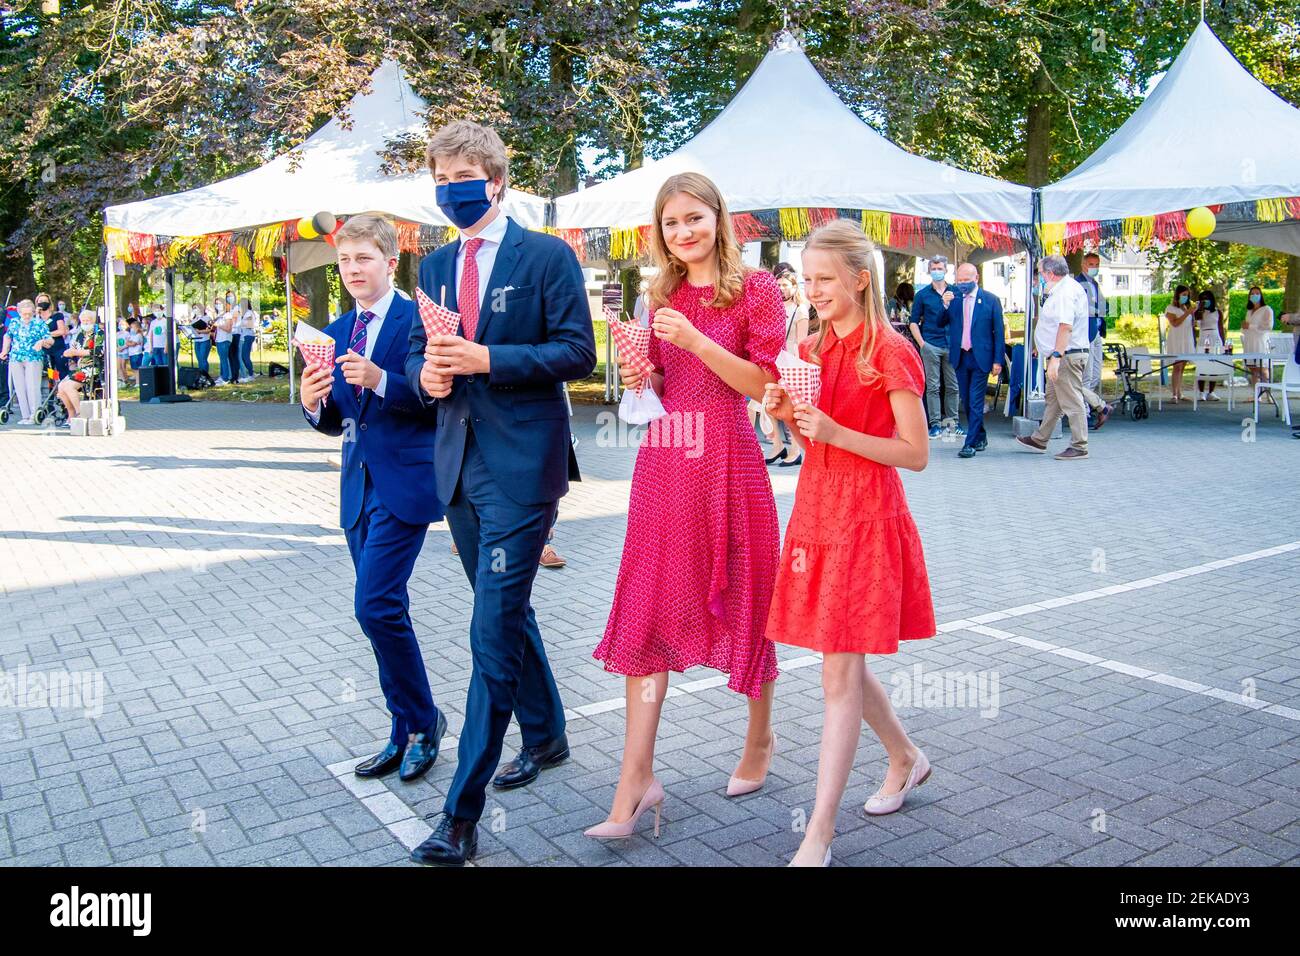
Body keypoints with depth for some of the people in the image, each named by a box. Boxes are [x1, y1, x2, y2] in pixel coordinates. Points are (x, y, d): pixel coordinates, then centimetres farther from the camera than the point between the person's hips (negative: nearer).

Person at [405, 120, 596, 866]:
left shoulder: (548, 258, -5)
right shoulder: (436, 266, 14)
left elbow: (578, 354, -11)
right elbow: (420, 352, 18)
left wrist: (485, 360, -20)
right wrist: (427, 373, -6)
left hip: (522, 466, -7)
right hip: (461, 463, 7)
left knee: (494, 631, -9)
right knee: (506, 614, 19)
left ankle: (463, 812, -3)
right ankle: (545, 736, 40)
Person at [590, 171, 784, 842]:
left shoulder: (754, 288, -3)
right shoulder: (664, 295, 13)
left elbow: (764, 383, -10)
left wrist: (696, 340, -19)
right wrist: (640, 377, -2)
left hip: (726, 460, -5)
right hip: (662, 462, 5)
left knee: (742, 603, 9)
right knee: (645, 611, 1)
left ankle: (760, 737, 33)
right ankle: (637, 777, 7)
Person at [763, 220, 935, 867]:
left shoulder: (889, 353, -10)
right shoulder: (812, 350, 11)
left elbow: (916, 453, -12)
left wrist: (835, 431, -20)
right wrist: (788, 416, -3)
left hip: (866, 519, -7)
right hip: (816, 511, 7)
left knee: (840, 673, -5)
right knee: (841, 663, 14)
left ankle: (819, 835, 2)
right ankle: (906, 758, 40)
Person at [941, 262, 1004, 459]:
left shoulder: (991, 300, -2)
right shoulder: (953, 299, 7)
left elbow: (999, 332, -1)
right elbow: (940, 324, 7)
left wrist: (998, 361, -6)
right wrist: (945, 306, -11)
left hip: (980, 358, -4)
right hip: (960, 357, 4)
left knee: (975, 402, -6)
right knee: (967, 402, 11)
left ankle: (970, 443, -5)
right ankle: (980, 437, 27)